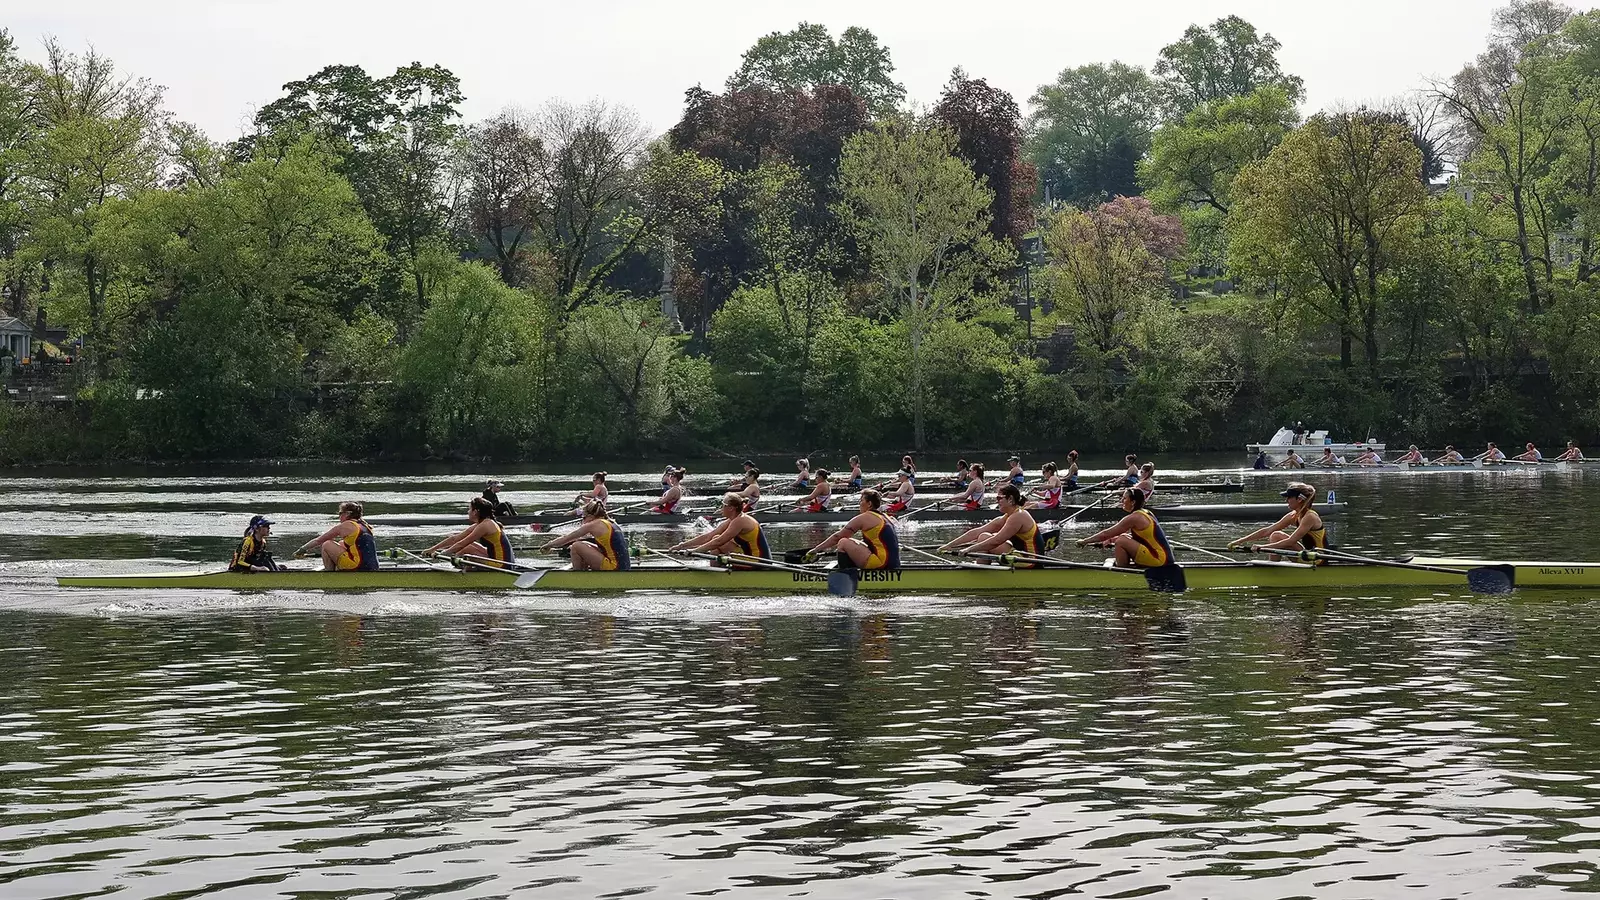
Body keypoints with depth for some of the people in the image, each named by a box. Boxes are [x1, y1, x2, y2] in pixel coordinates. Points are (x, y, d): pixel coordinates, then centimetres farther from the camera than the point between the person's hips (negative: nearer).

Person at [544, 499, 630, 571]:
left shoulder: (595, 525, -6)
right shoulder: (610, 523, 18)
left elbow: (567, 538, 1)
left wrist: (549, 545, 17)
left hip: (614, 569, -9)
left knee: (576, 547, -6)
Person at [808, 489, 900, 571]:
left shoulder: (864, 518, -4)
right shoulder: (885, 517, 20)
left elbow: (837, 537, 2)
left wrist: (815, 550, 10)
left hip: (882, 564, -9)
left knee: (843, 543, -5)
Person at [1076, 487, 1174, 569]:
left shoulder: (1134, 518, -14)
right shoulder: (1146, 513, 13)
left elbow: (1106, 534, -10)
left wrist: (1084, 541, 0)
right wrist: (1112, 539, 13)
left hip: (1159, 559, -10)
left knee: (1121, 541, -16)